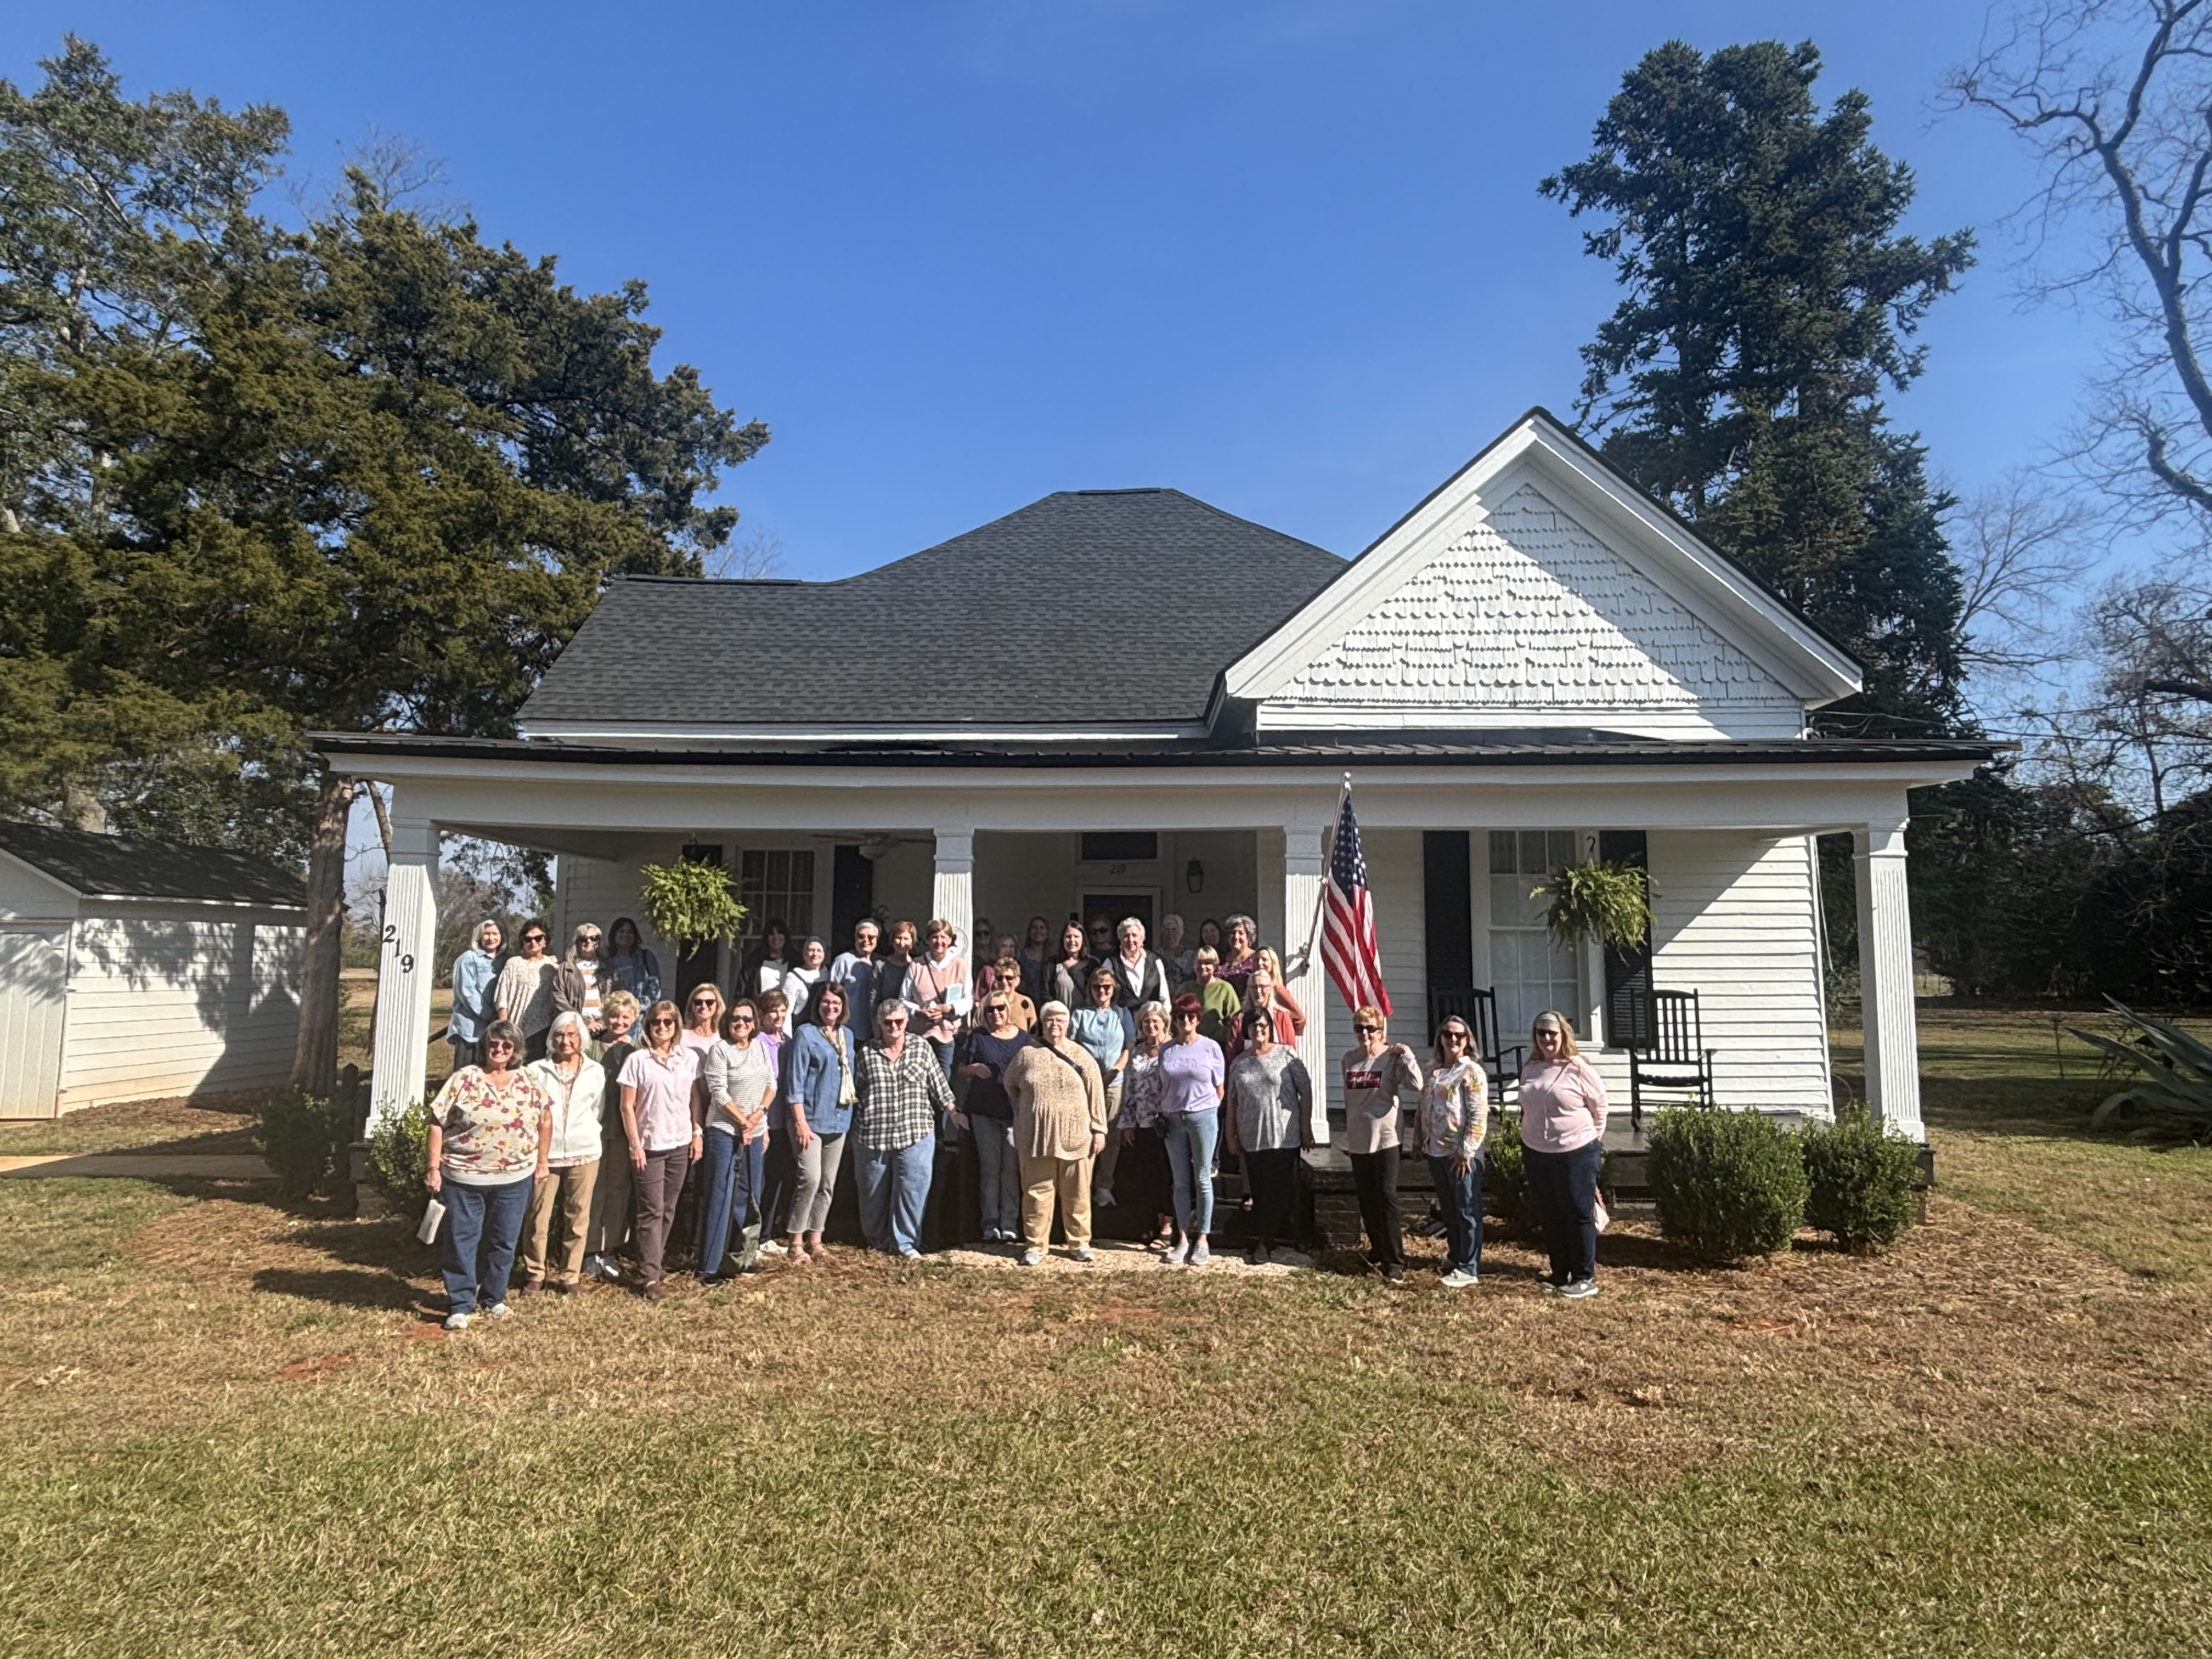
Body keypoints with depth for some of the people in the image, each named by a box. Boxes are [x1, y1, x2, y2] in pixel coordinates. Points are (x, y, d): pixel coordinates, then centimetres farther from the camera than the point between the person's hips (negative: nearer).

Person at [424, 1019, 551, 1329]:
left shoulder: (529, 1084, 2)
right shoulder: (464, 1080, -7)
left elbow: (545, 1120, 11)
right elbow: (437, 1123, -6)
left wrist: (541, 1162, 9)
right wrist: (434, 1168, -10)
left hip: (514, 1179, 2)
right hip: (463, 1178, -2)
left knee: (503, 1242, 11)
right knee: (461, 1242, 4)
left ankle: (493, 1298, 28)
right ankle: (460, 1306, 15)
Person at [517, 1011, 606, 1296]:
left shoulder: (596, 1071, 10)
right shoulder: (537, 1070, 5)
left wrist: (587, 1136, 6)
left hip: (584, 1153, 1)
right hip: (544, 1152, -1)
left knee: (578, 1217, 4)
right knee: (537, 1216, -1)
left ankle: (571, 1274, 16)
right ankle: (534, 1273, 15)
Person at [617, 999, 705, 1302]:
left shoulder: (690, 1058, 4)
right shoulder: (637, 1060, -6)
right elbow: (627, 1106, -5)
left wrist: (697, 1133, 5)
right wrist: (635, 1144, -8)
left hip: (681, 1144, 4)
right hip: (649, 1146, -3)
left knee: (668, 1209, 9)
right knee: (652, 1211, -3)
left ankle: (651, 1262, 23)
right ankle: (649, 1277, 0)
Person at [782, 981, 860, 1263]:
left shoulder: (847, 1035, 13)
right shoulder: (806, 1034, -6)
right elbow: (795, 1081, -10)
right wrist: (800, 1121, -15)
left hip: (838, 1119, 6)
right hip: (810, 1118, -6)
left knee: (828, 1184, 9)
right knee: (811, 1179, -14)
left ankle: (815, 1238, 19)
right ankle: (796, 1241, -2)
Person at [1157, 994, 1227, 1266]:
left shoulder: (1210, 1047, 0)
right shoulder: (1166, 1051, 8)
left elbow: (1220, 1087, 3)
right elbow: (1162, 1086, 12)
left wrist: (1209, 1110, -1)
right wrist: (1161, 1113, 2)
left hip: (1203, 1116, -3)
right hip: (1173, 1119, 3)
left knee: (1203, 1180, 2)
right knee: (1181, 1182, 8)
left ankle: (1202, 1240, 8)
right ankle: (1183, 1238, 13)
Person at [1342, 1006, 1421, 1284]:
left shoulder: (1392, 1058, -7)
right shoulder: (1349, 1058, 7)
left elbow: (1417, 1087, -20)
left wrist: (1407, 1056, -20)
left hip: (1385, 1138, -5)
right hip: (1358, 1140, 5)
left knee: (1387, 1197, -9)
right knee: (1366, 1199, 12)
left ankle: (1395, 1261, -4)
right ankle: (1379, 1250, 28)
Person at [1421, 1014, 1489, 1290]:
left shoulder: (1472, 1071, -9)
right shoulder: (1433, 1072, 13)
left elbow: (1479, 1115, -15)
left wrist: (1466, 1151, -18)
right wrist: (1424, 1145, 16)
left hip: (1462, 1153, -7)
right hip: (1436, 1151, 7)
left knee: (1467, 1210, -1)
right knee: (1448, 1209, 17)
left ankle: (1468, 1269, 4)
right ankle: (1455, 1255, 31)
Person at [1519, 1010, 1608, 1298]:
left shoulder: (1578, 1069, -12)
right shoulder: (1530, 1069, 6)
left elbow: (1599, 1109, -4)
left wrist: (1591, 1141, 2)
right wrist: (1525, 1148, 16)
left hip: (1576, 1154, -6)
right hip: (1536, 1153, 6)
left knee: (1579, 1215, 3)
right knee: (1549, 1217, 14)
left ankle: (1585, 1278, 13)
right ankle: (1560, 1272, 27)